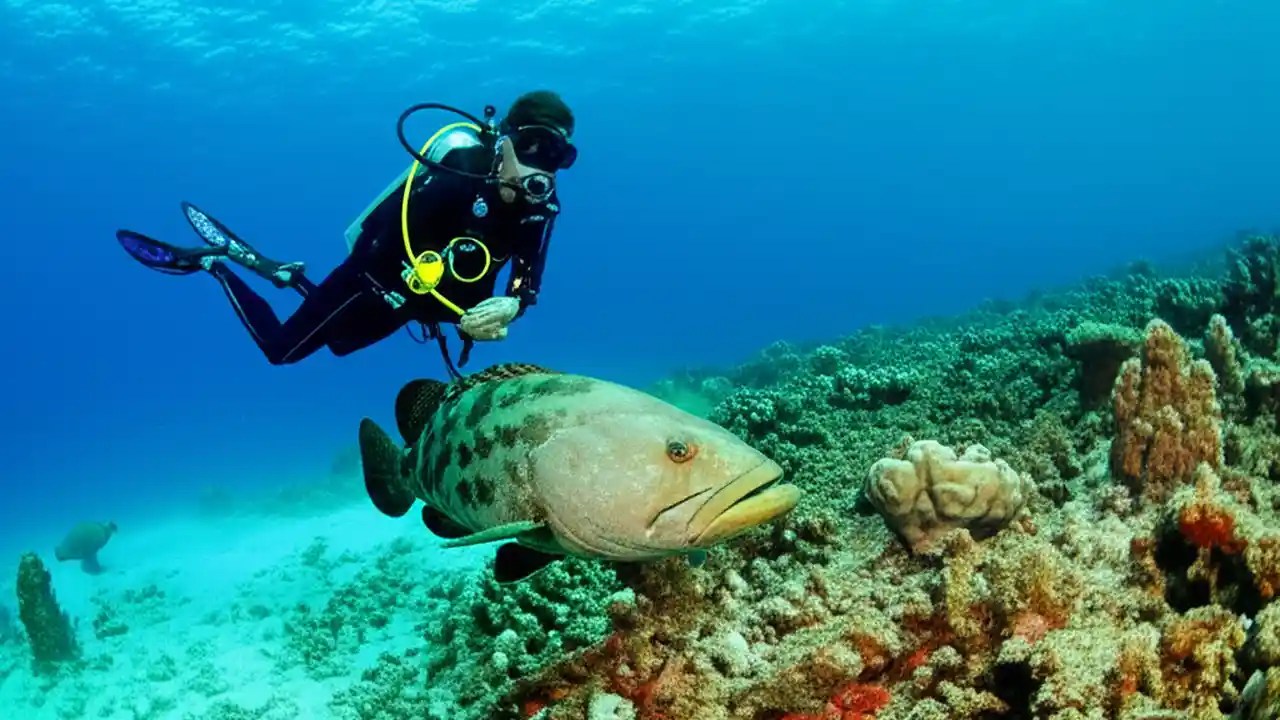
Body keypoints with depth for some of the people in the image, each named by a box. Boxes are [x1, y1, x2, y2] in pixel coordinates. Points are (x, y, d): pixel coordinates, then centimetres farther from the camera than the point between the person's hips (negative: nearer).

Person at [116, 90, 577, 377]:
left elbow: (527, 283, -5)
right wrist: (458, 317, -34)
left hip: (411, 301, 7)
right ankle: (213, 262, 21)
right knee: (280, 348, 6)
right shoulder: (463, 171, -31)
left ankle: (290, 277, 43)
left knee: (338, 344, 29)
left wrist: (510, 306, -30)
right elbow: (389, 245, -32)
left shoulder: (537, 206, -12)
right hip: (375, 280, -7)